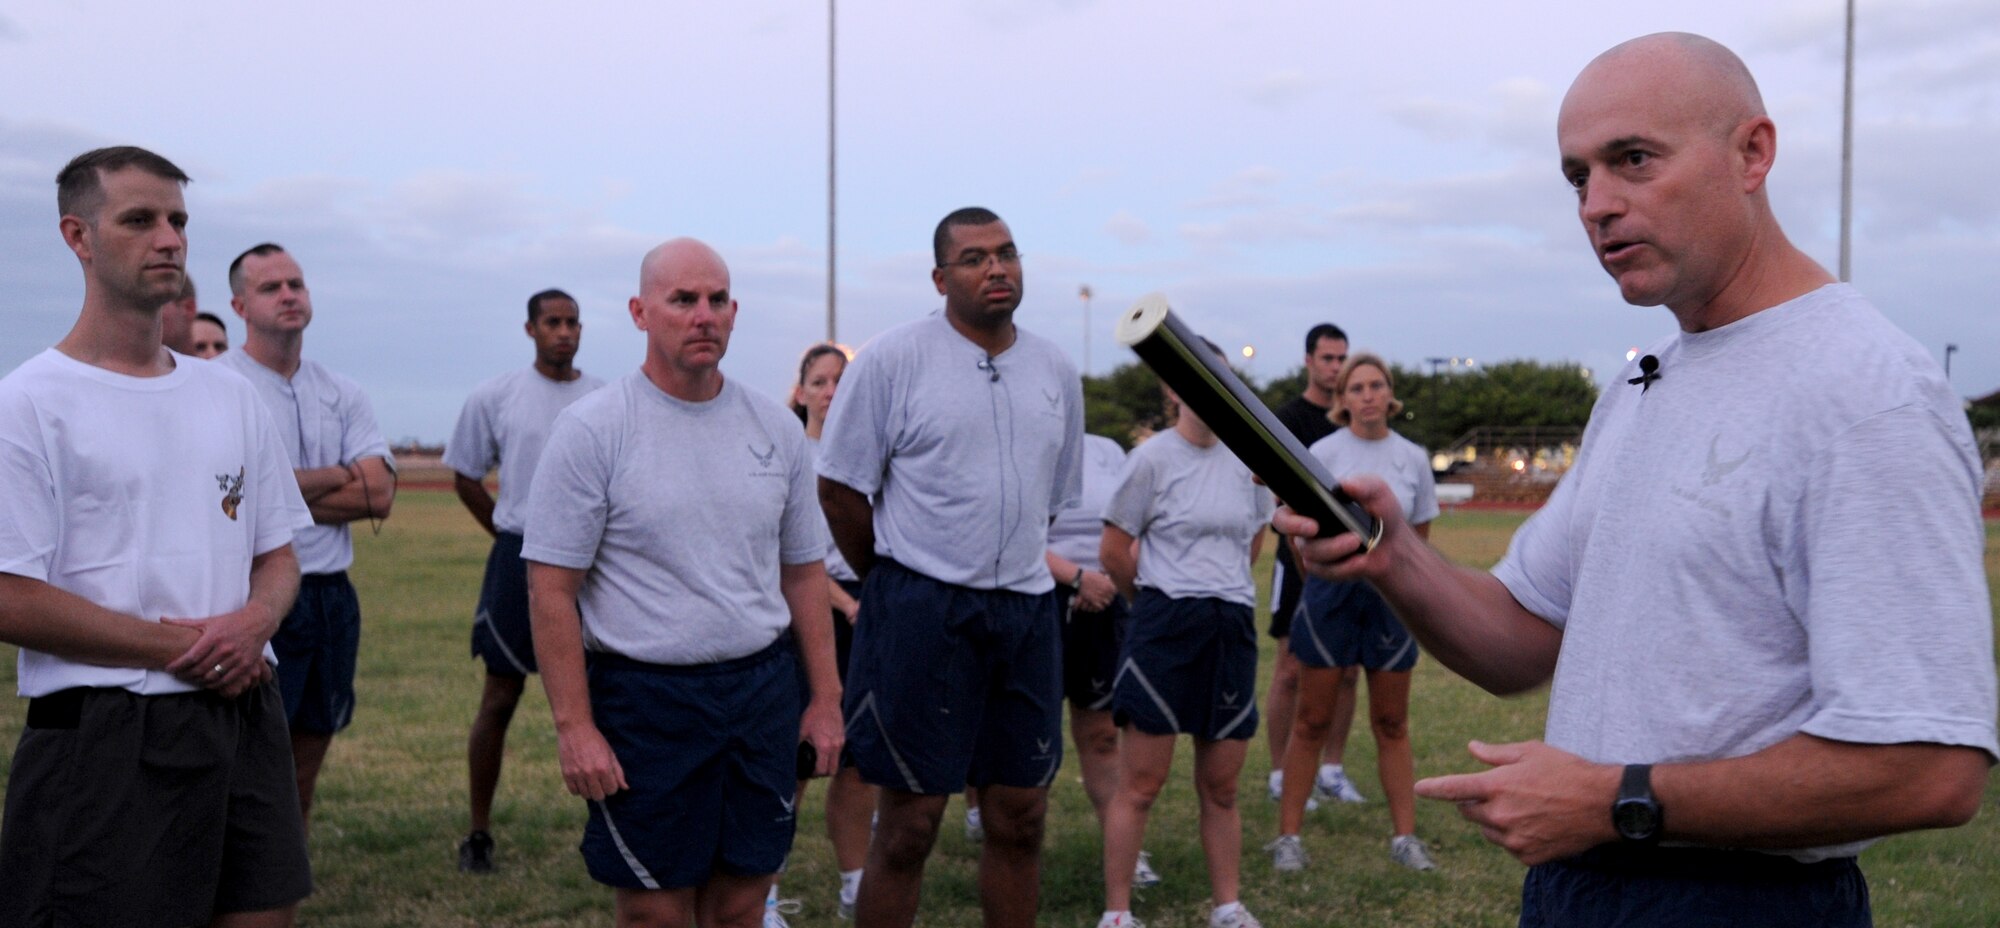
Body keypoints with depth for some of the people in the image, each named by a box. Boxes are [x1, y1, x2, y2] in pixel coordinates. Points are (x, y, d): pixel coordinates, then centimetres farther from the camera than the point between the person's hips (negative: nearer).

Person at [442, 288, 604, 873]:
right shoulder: (495, 397, 0)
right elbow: (465, 479, 8)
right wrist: (513, 535, 6)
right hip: (518, 562, -1)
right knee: (499, 700, 6)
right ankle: (479, 834, 17)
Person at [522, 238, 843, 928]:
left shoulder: (777, 429, 7)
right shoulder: (591, 429, -8)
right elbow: (551, 589, -9)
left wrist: (825, 699, 8)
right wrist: (574, 726, -14)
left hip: (764, 691, 4)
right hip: (645, 699, -4)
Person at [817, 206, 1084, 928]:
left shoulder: (1057, 371, 9)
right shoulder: (892, 359, -7)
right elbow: (840, 488, -4)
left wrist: (1008, 565, 15)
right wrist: (897, 585, 2)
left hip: (1028, 612, 5)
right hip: (920, 611, -5)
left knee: (1020, 818, 11)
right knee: (909, 826, 2)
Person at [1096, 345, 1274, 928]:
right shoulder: (1153, 458, -7)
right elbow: (1114, 553, -2)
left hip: (1232, 628, 4)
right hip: (1164, 626, -4)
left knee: (1221, 787, 11)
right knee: (1140, 785, -1)